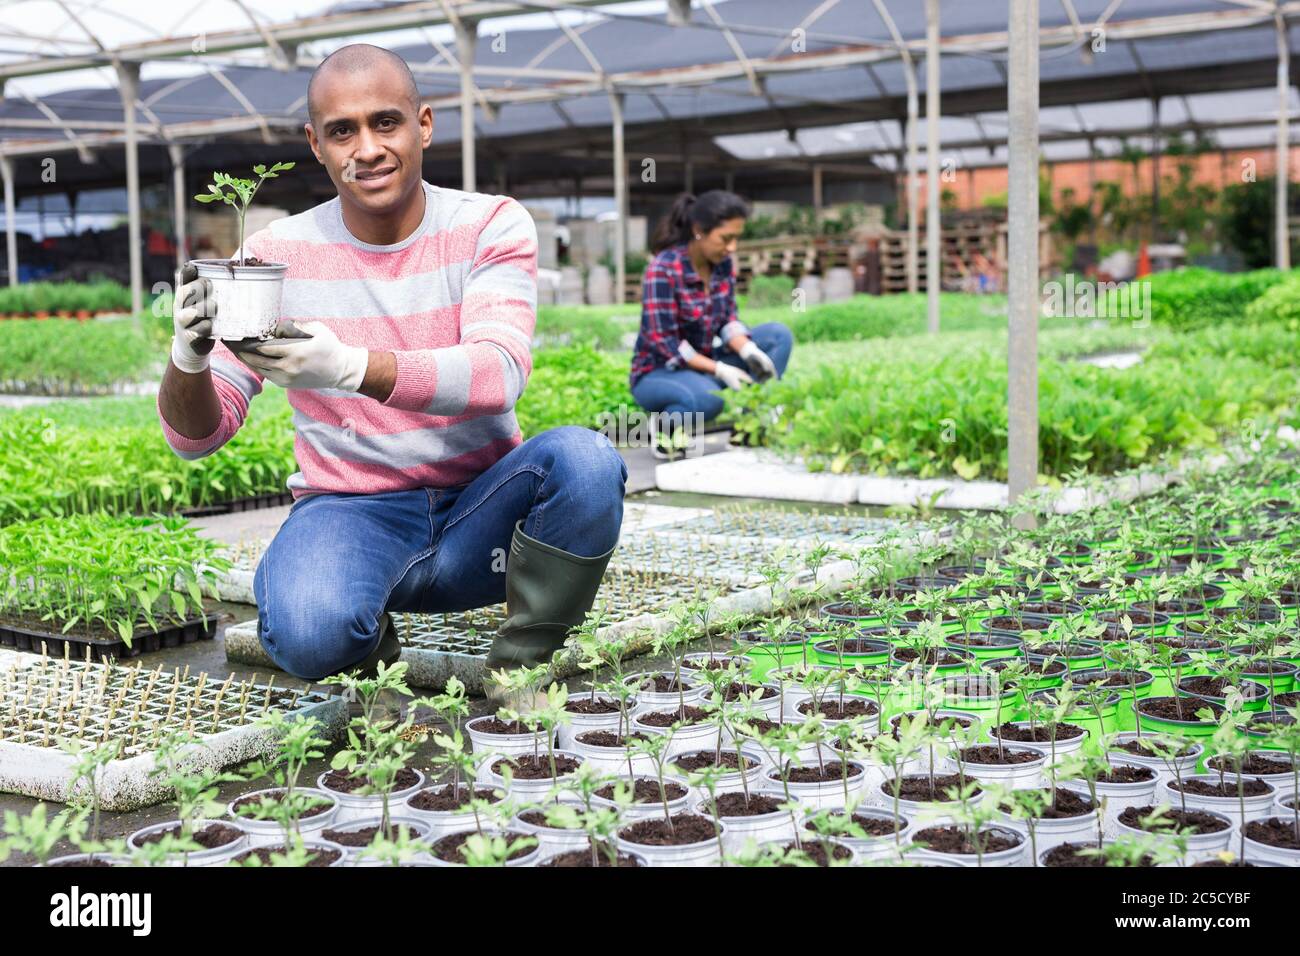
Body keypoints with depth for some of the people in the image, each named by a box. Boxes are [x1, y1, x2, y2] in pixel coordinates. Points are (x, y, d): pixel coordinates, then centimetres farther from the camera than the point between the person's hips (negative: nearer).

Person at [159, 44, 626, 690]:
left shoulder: (491, 227, -4)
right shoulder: (277, 255, -2)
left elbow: (498, 375, -23)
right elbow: (195, 437, -5)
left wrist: (348, 366, -39)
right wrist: (188, 358, -29)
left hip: (480, 512, 1)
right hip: (352, 512, 0)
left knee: (584, 458, -31)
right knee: (308, 638, -34)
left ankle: (519, 666, -8)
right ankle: (370, 640, 4)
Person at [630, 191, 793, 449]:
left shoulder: (723, 263, -2)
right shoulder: (663, 270, -23)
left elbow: (727, 319, 3)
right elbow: (664, 342, -23)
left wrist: (748, 350, -18)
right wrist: (719, 369, -26)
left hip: (704, 363, 7)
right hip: (659, 371, -7)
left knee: (778, 335, -6)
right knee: (707, 398, -39)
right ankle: (667, 427, -6)